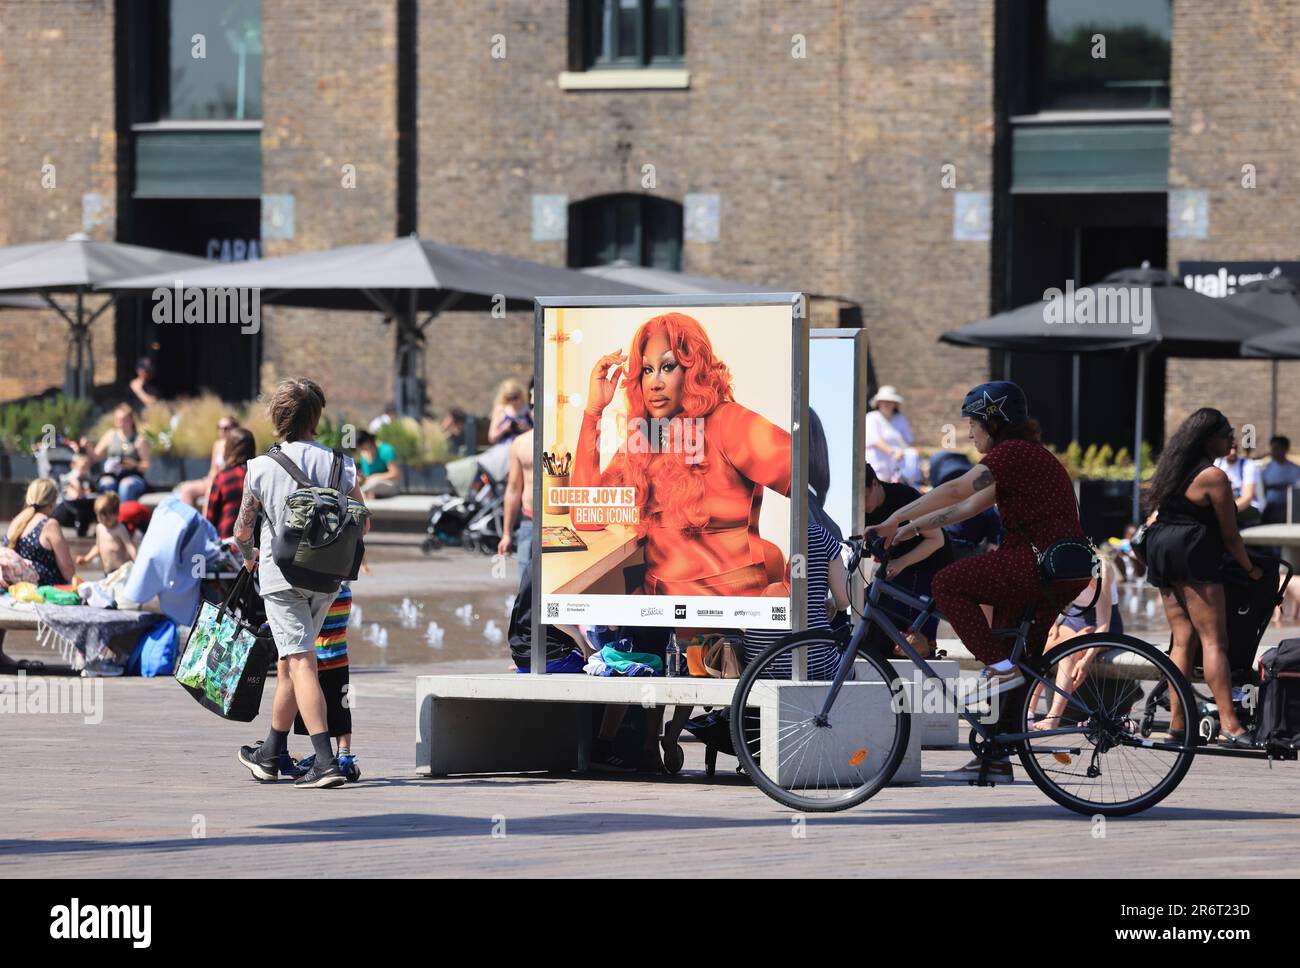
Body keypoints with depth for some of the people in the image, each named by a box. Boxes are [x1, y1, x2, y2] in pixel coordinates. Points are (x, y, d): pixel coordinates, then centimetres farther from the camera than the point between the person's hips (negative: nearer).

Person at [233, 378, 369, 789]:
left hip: (281, 574, -4)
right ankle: (270, 755, 30)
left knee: (300, 663, -8)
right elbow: (363, 524, 6)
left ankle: (326, 761, -21)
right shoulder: (341, 465, 0)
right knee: (289, 664, 18)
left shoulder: (261, 468, -6)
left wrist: (249, 557, 25)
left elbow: (242, 530, 3)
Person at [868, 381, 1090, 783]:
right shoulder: (1019, 456, 22)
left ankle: (1002, 668, -12)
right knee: (1014, 660, 13)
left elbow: (954, 491, -18)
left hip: (1044, 564, -10)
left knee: (948, 584, -10)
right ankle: (996, 758, 16)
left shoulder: (1013, 452, -9)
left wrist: (897, 519, -13)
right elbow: (966, 507, 22)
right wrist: (907, 531, 17)